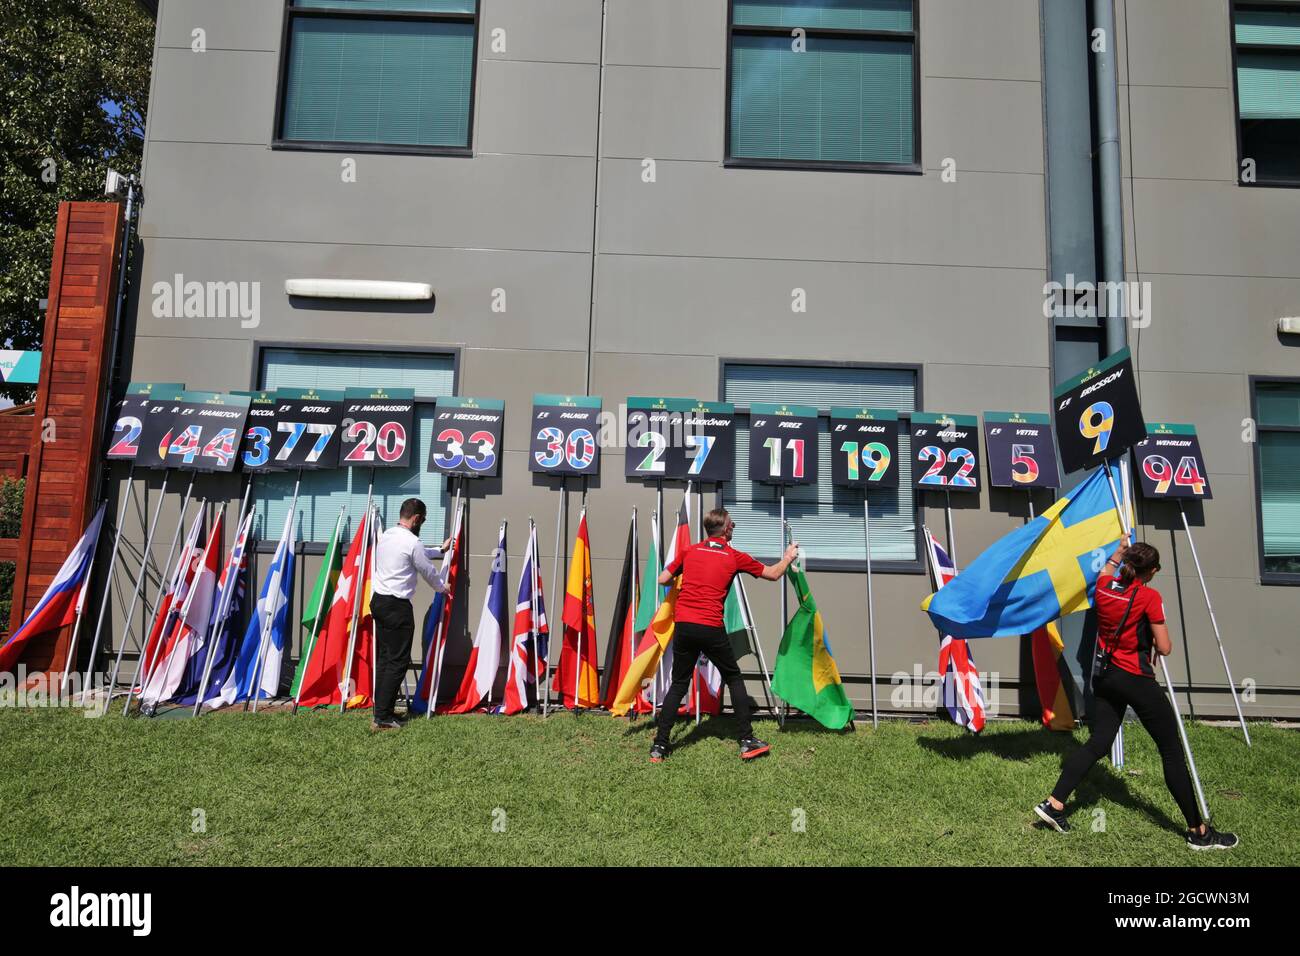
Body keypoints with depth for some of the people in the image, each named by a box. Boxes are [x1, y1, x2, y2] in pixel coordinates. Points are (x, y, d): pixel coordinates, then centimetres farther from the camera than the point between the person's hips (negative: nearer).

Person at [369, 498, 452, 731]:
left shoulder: (386, 535, 12)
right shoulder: (411, 542, -15)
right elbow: (428, 571, -2)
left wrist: (440, 550, 43)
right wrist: (443, 587, 18)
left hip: (378, 600, 9)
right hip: (397, 606, -9)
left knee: (384, 657, 13)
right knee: (398, 660, -5)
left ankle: (382, 709, 16)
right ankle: (382, 718, -5)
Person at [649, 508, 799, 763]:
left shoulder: (689, 551, 10)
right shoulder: (735, 557, 4)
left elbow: (663, 579, 13)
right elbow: (773, 574, 16)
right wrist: (788, 557, 35)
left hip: (683, 625, 3)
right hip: (711, 628, -3)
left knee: (678, 684, 11)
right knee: (734, 679, 15)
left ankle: (659, 746, 7)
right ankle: (747, 741, 16)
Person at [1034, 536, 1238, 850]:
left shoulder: (1104, 587, 3)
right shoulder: (1149, 597, -14)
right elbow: (1165, 648, -12)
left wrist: (1120, 550, 40)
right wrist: (1158, 638, 9)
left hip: (1104, 676, 6)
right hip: (1136, 679, -6)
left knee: (1097, 743, 11)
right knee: (1172, 750, 4)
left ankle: (1053, 804, 5)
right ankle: (1198, 832, 12)